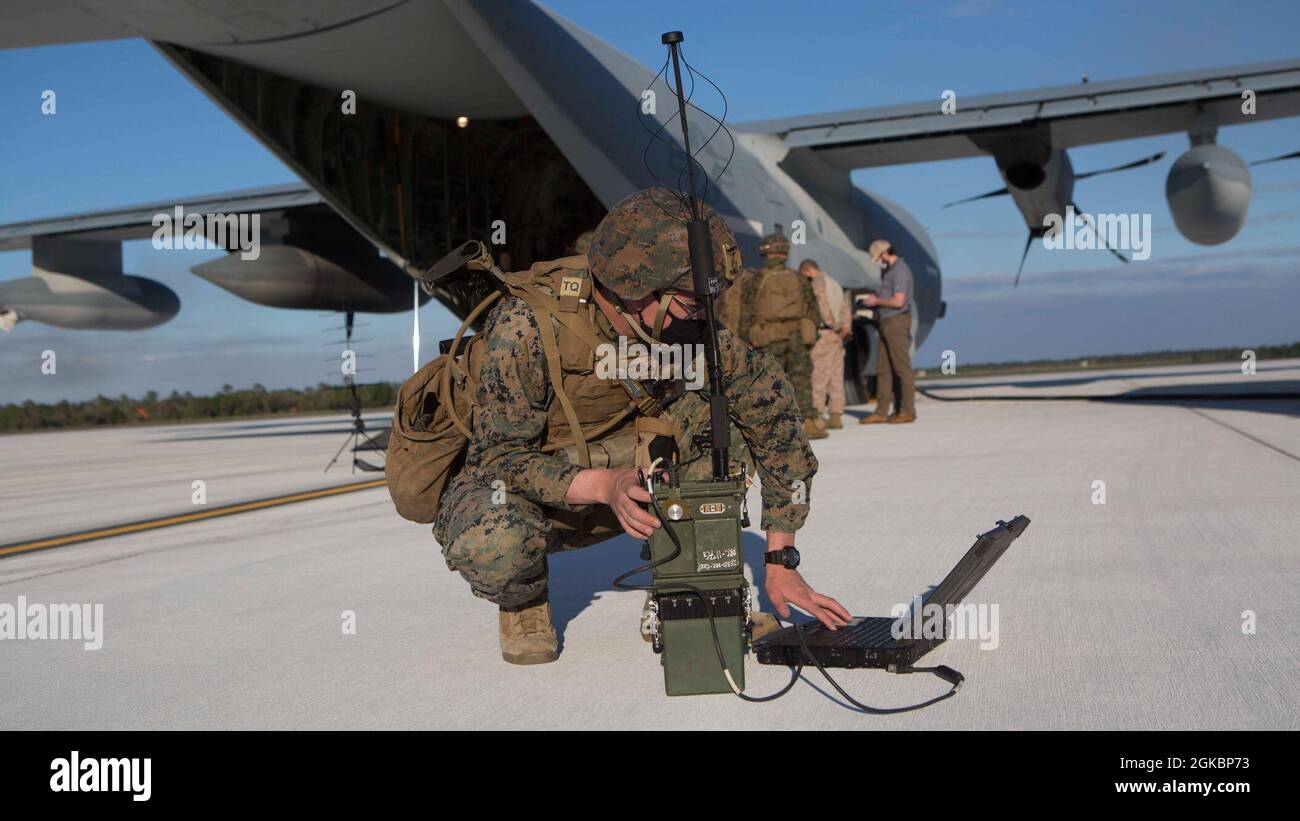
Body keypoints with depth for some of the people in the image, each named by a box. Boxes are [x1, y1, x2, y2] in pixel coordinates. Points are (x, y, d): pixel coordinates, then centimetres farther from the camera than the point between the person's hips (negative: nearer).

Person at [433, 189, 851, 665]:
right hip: (499, 486, -3)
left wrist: (780, 563, -12)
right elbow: (498, 459, -26)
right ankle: (522, 599, -3)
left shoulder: (688, 329, -17)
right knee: (494, 545, -40)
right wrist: (603, 485, -45)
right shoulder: (528, 325, -30)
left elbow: (771, 399, -10)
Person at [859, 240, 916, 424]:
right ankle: (881, 412, 8)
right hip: (887, 324, 10)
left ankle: (907, 411, -1)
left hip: (897, 322, -10)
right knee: (883, 368, 7)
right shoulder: (889, 271, 19)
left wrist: (876, 301, -8)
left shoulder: (900, 270, -13)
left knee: (902, 367, -5)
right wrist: (873, 300, 10)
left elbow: (898, 301, -21)